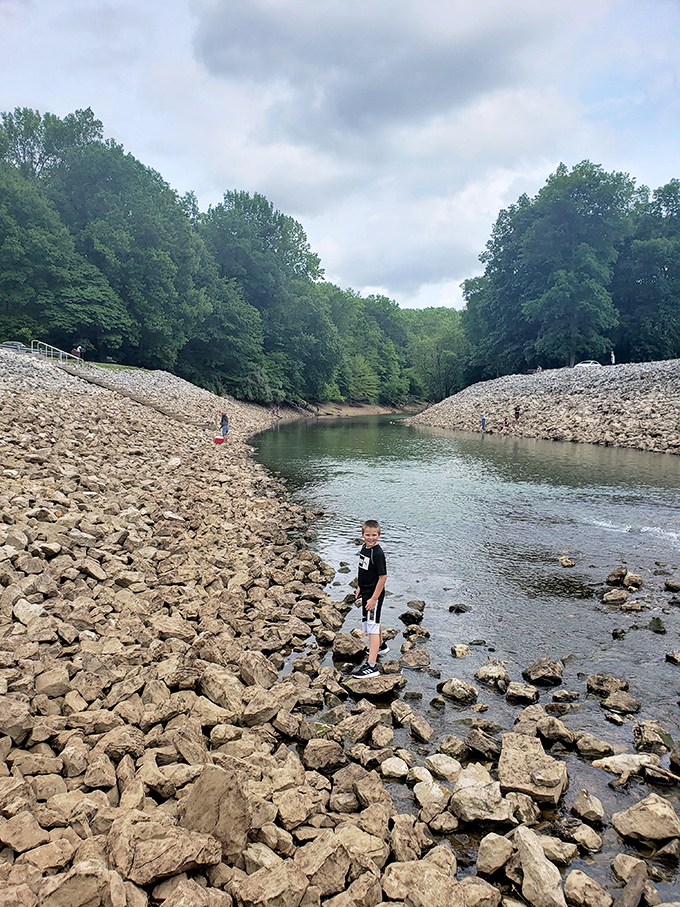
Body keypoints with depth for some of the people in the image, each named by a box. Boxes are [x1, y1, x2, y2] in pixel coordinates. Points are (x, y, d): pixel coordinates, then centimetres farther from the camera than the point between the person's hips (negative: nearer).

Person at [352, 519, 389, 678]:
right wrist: (359, 587, 18)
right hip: (366, 592, 10)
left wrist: (374, 599, -22)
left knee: (372, 626, -9)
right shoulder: (364, 548, 4)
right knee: (373, 622, 27)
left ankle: (371, 665, -8)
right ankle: (381, 646, 51)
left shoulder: (378, 553, -23)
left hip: (374, 594, -9)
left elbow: (383, 577, -23)